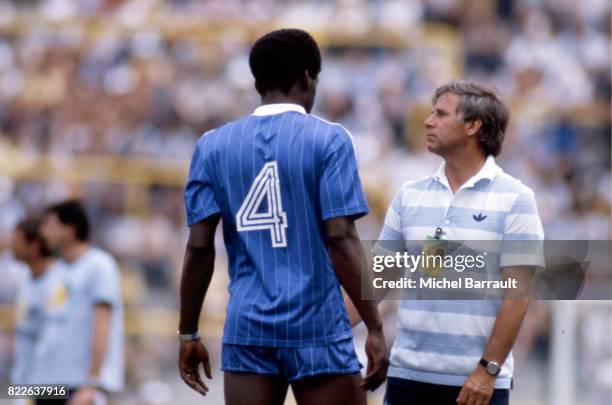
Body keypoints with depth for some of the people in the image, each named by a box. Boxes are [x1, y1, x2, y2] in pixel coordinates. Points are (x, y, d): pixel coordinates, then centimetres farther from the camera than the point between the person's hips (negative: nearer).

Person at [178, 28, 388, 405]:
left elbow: (199, 248, 3)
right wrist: (375, 328, -8)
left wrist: (189, 333, 10)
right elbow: (341, 240, -10)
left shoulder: (213, 146, 7)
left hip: (247, 329, 3)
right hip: (318, 328, -3)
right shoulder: (329, 140, -3)